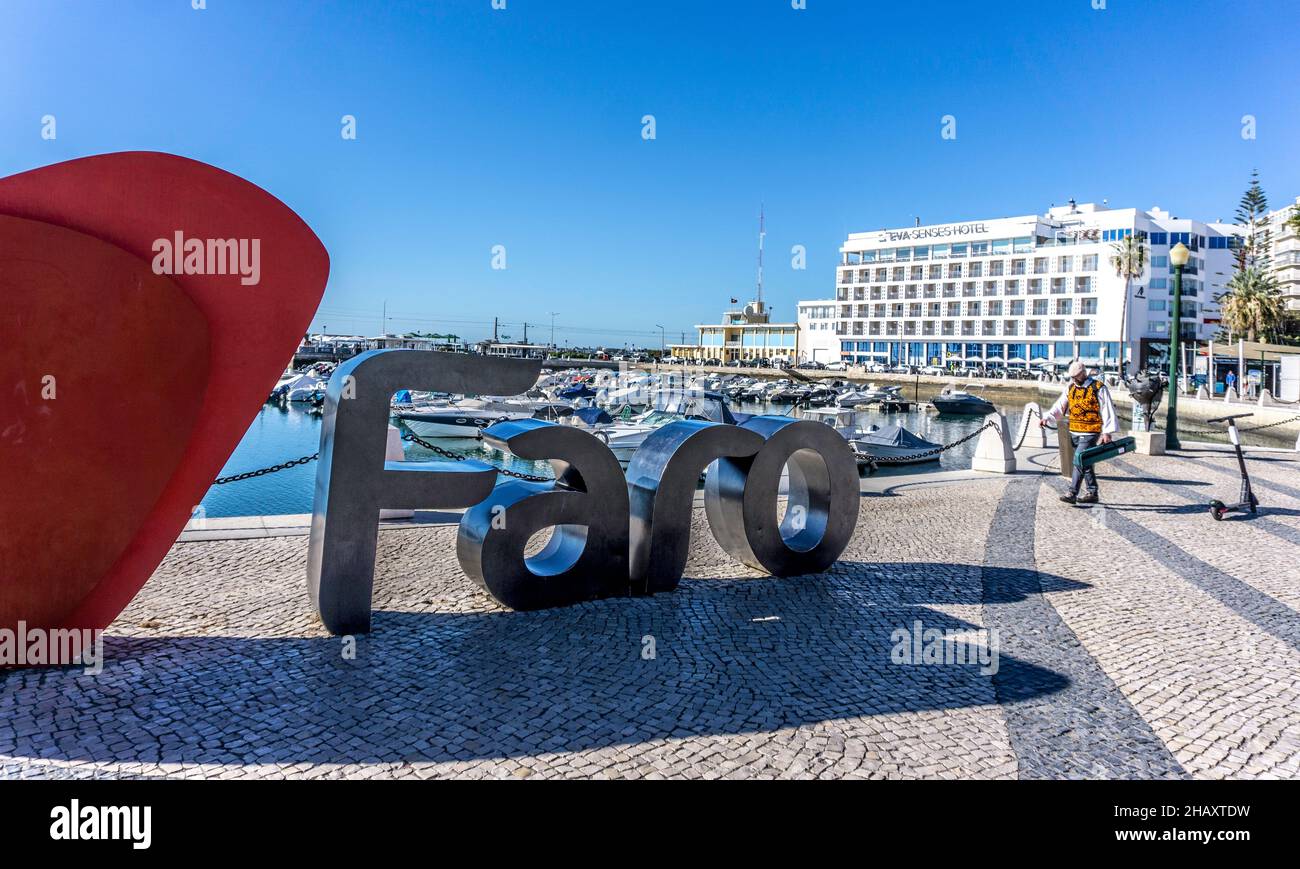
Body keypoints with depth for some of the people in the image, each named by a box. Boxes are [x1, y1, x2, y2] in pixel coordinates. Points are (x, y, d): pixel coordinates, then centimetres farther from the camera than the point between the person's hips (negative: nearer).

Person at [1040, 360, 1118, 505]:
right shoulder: (1070, 388, 11)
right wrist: (1047, 418, -9)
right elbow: (1059, 406, 8)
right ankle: (1092, 493, 23)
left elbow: (1108, 410, -9)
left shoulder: (1099, 388, -7)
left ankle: (1072, 493, -14)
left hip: (1090, 433, -7)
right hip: (1074, 432, 7)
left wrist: (1107, 432, -13)